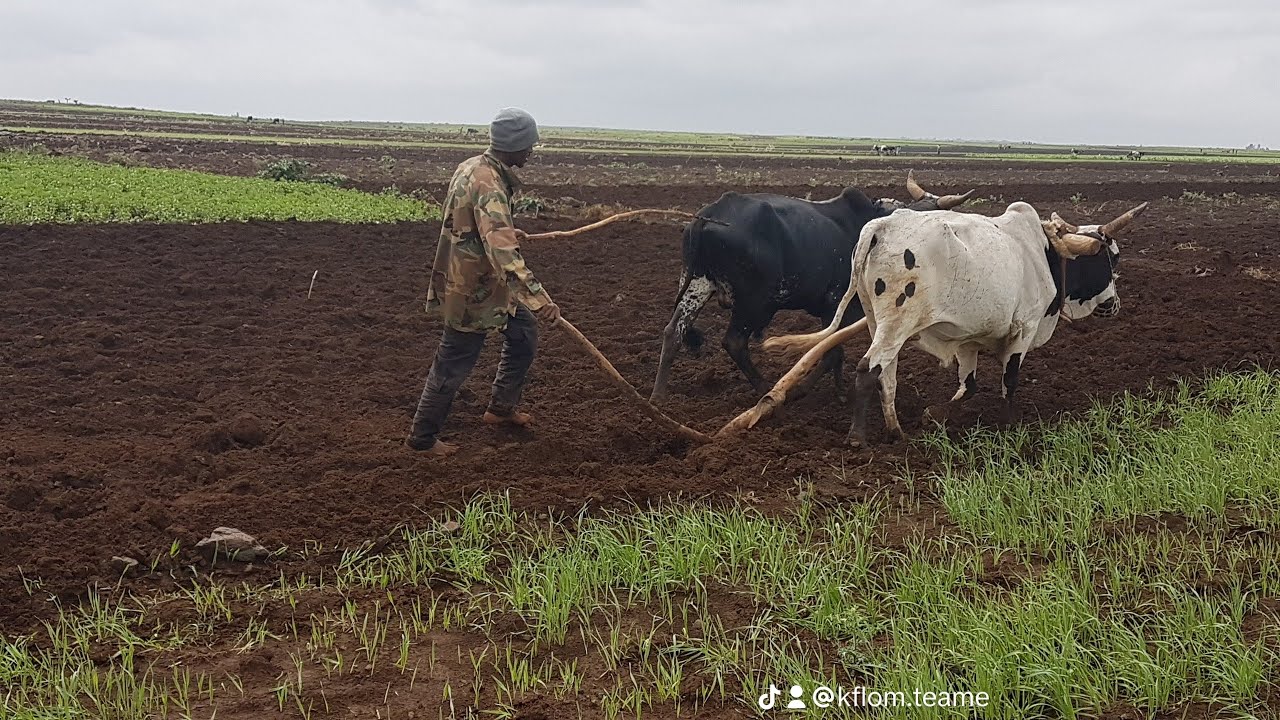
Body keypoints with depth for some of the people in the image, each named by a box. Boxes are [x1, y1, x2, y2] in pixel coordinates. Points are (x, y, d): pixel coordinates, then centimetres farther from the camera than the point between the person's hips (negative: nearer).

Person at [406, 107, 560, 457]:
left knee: (523, 333, 20)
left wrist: (507, 233, 33)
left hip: (484, 281, 10)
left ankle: (501, 408, 35)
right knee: (453, 366, 4)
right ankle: (422, 438, 19)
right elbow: (502, 253, -39)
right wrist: (538, 299, -45)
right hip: (474, 291, -10)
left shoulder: (472, 166, 2)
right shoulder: (489, 186, -29)